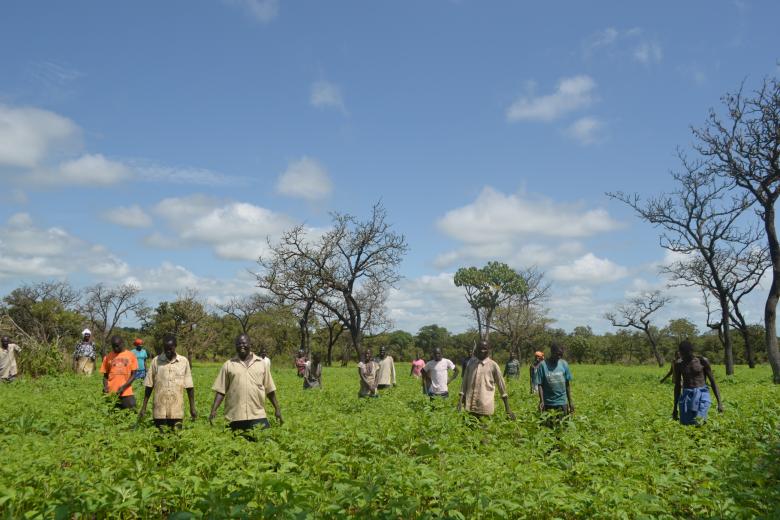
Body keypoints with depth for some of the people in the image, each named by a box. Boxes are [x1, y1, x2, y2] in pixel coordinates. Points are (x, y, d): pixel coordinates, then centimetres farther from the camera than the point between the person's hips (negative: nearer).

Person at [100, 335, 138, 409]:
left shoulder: (130, 355, 3)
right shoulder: (108, 357, 6)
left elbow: (133, 375, 2)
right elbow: (105, 375, 10)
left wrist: (123, 387, -12)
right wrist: (105, 386, -9)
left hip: (127, 393, -1)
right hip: (111, 394, 1)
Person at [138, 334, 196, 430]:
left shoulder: (184, 361, 3)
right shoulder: (156, 361, 1)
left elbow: (189, 387, 5)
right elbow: (149, 386, 5)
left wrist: (192, 407, 4)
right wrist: (144, 407, 3)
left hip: (177, 410, 0)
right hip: (159, 410, 0)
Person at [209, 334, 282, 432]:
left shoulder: (261, 363, 10)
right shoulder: (228, 365, 7)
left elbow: (269, 389, 13)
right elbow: (220, 390, 5)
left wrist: (277, 408, 11)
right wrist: (213, 410, -4)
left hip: (258, 416, 1)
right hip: (235, 417, 0)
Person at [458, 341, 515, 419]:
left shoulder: (493, 365, 0)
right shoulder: (471, 362, 8)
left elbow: (501, 384, 2)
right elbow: (464, 381, 10)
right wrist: (461, 400, 3)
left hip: (485, 405, -3)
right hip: (471, 404, 3)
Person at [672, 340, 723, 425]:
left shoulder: (703, 361, -4)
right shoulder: (678, 364, 3)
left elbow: (713, 382, 2)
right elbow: (677, 386, 11)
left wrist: (719, 402, -4)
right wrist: (675, 408, 13)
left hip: (702, 395, -3)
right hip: (686, 396, 3)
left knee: (697, 424, -18)